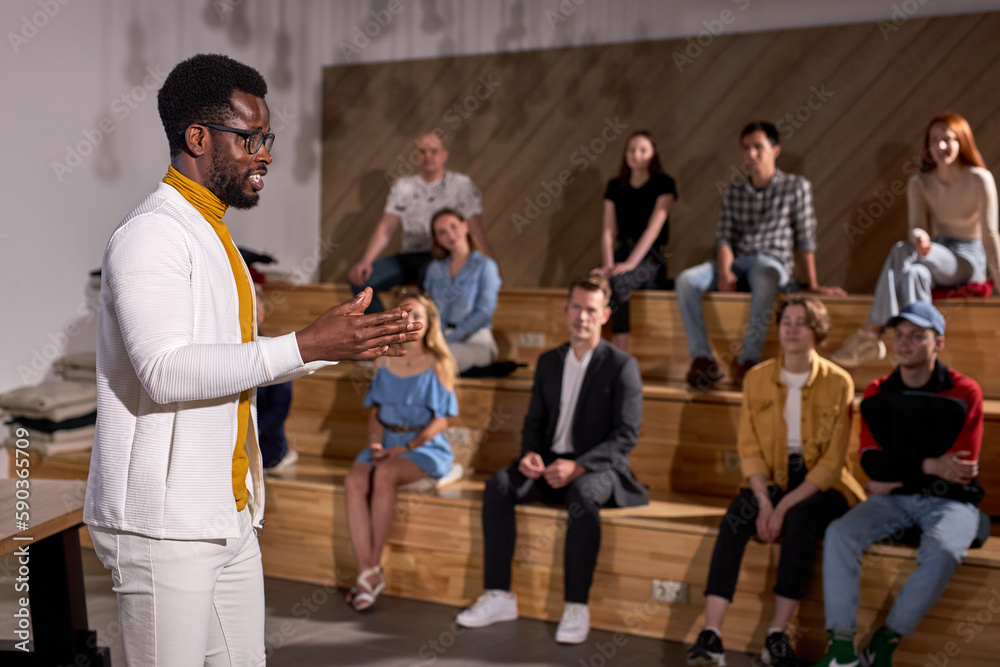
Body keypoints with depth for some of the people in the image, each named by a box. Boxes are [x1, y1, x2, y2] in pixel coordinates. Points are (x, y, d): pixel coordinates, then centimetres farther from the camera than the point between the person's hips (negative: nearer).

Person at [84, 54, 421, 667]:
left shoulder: (214, 236, 17)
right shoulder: (150, 236, -14)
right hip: (164, 524, -9)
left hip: (230, 518, 9)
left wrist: (344, 342, 9)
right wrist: (306, 347, -27)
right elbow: (166, 371, -25)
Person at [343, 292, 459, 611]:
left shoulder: (439, 365, 0)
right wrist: (375, 442, -5)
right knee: (354, 481, -27)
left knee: (383, 475, -34)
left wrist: (406, 448, -14)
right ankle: (366, 573, -26)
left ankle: (375, 567, -22)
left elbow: (441, 420, -4)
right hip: (387, 442, 4)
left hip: (424, 445, -4)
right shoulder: (384, 362, 12)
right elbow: (375, 411, 15)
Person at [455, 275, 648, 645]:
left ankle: (576, 607, -30)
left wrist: (578, 466, -24)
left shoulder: (622, 366, -3)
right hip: (551, 462, 5)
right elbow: (534, 420, 17)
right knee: (498, 486, -23)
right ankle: (498, 596, -18)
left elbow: (626, 436, -10)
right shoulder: (549, 362, 15)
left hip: (599, 466, -5)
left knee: (583, 496, -39)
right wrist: (530, 453, -7)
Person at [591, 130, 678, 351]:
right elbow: (609, 229, 5)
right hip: (623, 250, 4)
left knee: (617, 282, -35)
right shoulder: (615, 186, 13)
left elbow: (654, 226, -11)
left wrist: (631, 263, -21)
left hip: (650, 256, -4)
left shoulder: (663, 184, -1)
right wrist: (608, 264, -12)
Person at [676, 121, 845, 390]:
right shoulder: (733, 193, 16)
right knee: (686, 280, -24)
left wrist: (812, 285, -3)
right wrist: (724, 271, -14)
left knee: (763, 279, -43)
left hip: (773, 262, -4)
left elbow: (805, 239, 2)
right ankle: (702, 359, -26)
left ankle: (748, 361, -38)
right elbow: (725, 237, 7)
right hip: (737, 262, 4)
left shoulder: (796, 186, 6)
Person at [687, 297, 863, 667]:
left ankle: (778, 636, -28)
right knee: (734, 519, -28)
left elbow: (832, 461, -10)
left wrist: (785, 507, -19)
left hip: (821, 485, -2)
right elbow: (749, 448, 1)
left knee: (800, 519, -35)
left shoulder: (838, 382, -7)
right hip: (770, 480, 2)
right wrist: (764, 502, -15)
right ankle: (711, 635, -34)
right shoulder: (757, 377, 3)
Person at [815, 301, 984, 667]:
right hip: (893, 499, 3)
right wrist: (929, 465, -17)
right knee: (839, 534, -23)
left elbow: (962, 468, -10)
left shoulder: (964, 392, -5)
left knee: (941, 551, -35)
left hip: (949, 502, -3)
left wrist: (894, 479, -9)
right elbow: (871, 460, -2)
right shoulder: (877, 394, 5)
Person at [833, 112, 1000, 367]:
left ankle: (870, 334, -36)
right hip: (936, 254, 4)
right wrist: (920, 237, -33)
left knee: (901, 250, -32)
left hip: (969, 262, -4)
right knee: (914, 272, -35)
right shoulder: (920, 182, 3)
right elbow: (916, 224, -7)